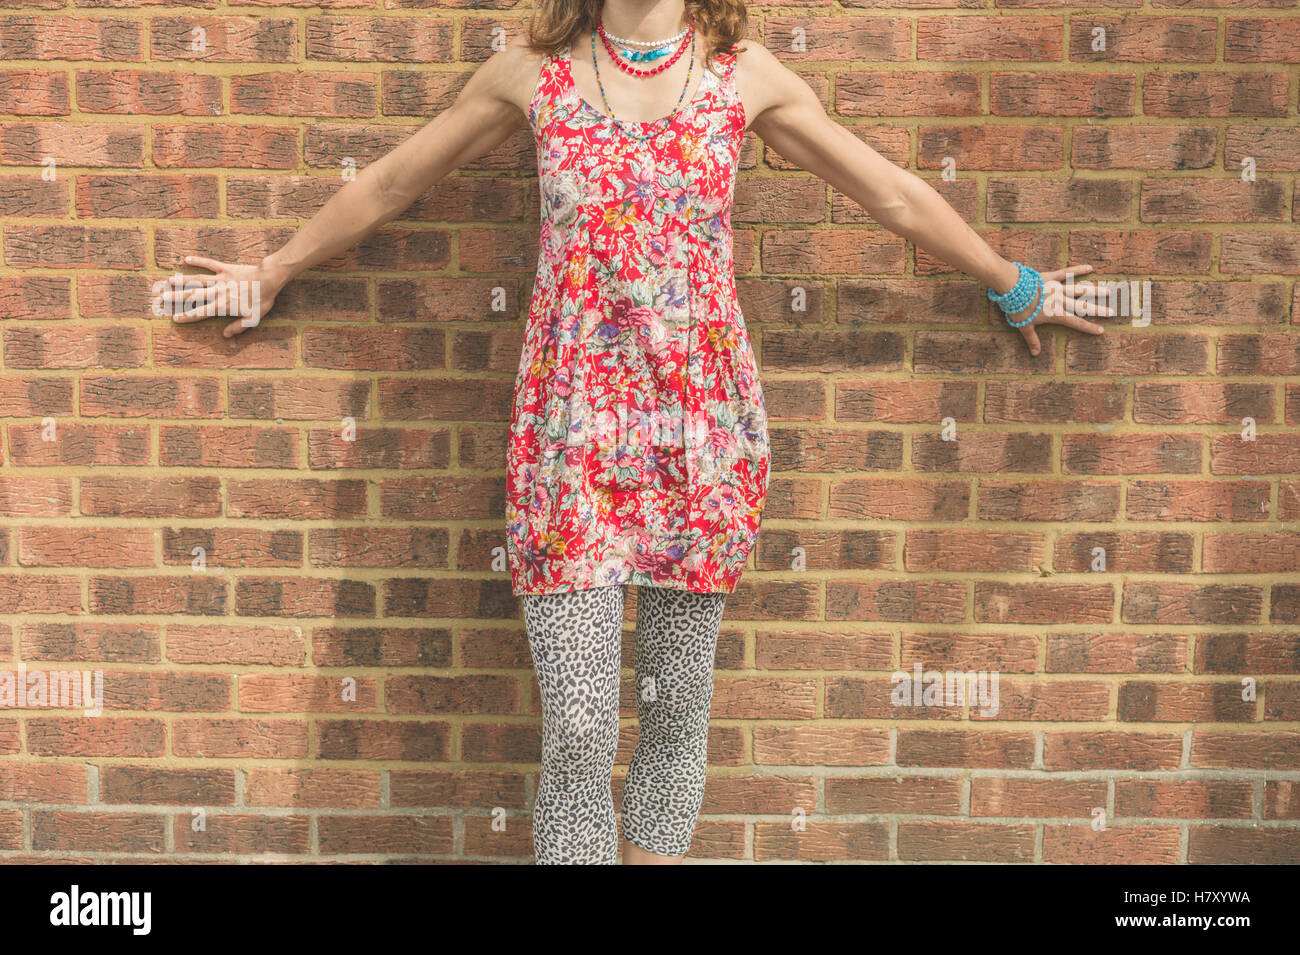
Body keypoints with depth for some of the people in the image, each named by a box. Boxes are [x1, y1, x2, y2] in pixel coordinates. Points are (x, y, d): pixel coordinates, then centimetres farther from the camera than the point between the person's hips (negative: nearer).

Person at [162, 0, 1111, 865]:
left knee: (678, 707, 9)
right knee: (578, 729, -4)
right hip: (570, 428, -1)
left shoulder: (747, 76, 5)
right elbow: (391, 182, 14)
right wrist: (272, 275, 23)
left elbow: (894, 194, 14)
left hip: (704, 431, 2)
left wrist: (1017, 286, 23)